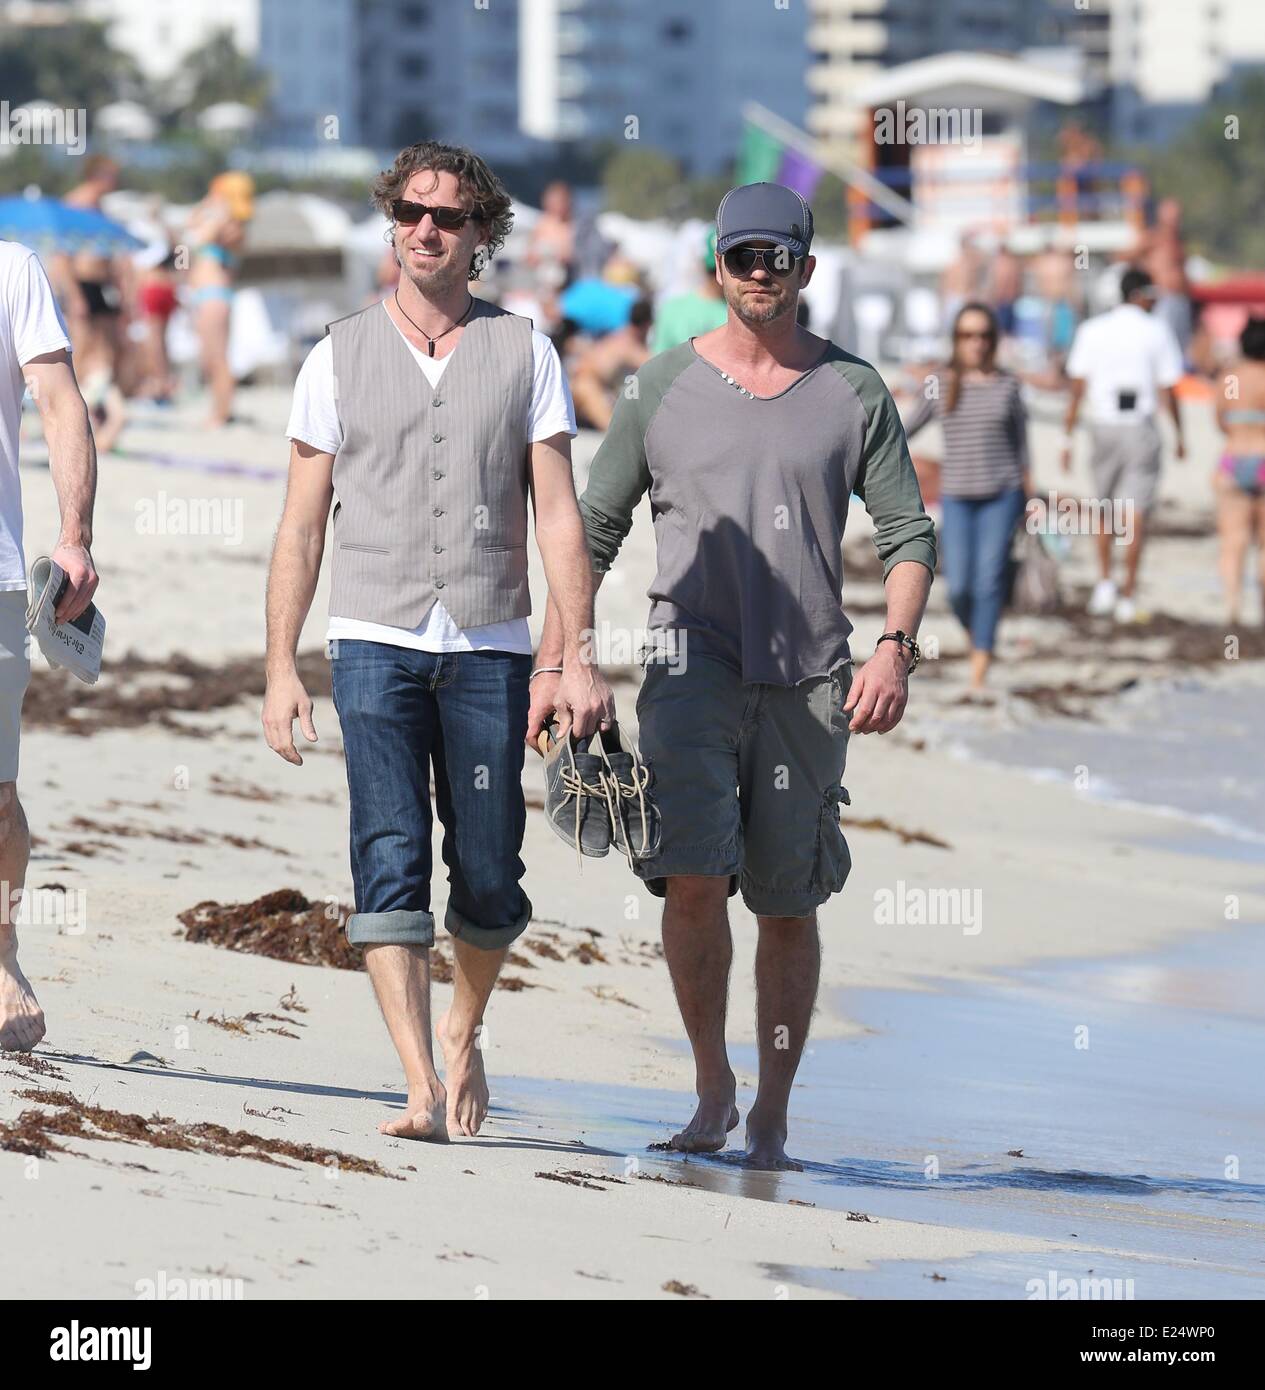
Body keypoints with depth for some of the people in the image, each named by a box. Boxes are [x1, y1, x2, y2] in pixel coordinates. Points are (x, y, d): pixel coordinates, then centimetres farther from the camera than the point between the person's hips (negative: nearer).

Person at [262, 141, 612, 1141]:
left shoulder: (524, 354, 7)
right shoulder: (340, 357, 7)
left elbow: (559, 516, 5)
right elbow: (302, 525, 9)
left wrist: (578, 656, -4)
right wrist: (282, 665, 1)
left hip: (489, 649, 1)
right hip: (376, 642, -1)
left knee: (487, 876, 1)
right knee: (392, 860, -12)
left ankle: (464, 1029, 29)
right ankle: (422, 1086, -16)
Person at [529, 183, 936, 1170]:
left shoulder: (854, 393, 6)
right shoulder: (663, 386, 6)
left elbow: (909, 533, 6)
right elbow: (594, 530, 10)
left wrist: (896, 650, -10)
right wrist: (554, 664, 3)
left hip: (809, 677, 1)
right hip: (694, 658, -1)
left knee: (790, 905, 5)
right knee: (693, 876, -18)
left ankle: (772, 1117, 17)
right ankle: (711, 1086, -2)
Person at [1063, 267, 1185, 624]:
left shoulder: (1090, 331, 2)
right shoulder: (1157, 332, -4)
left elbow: (1077, 389, -1)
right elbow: (1168, 391, -2)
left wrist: (1067, 438, 2)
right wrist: (1180, 434, 10)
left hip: (1104, 426, 2)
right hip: (1142, 427, -2)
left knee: (1106, 509, 20)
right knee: (1135, 514, 1)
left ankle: (1105, 582, 11)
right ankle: (1128, 595, -1)